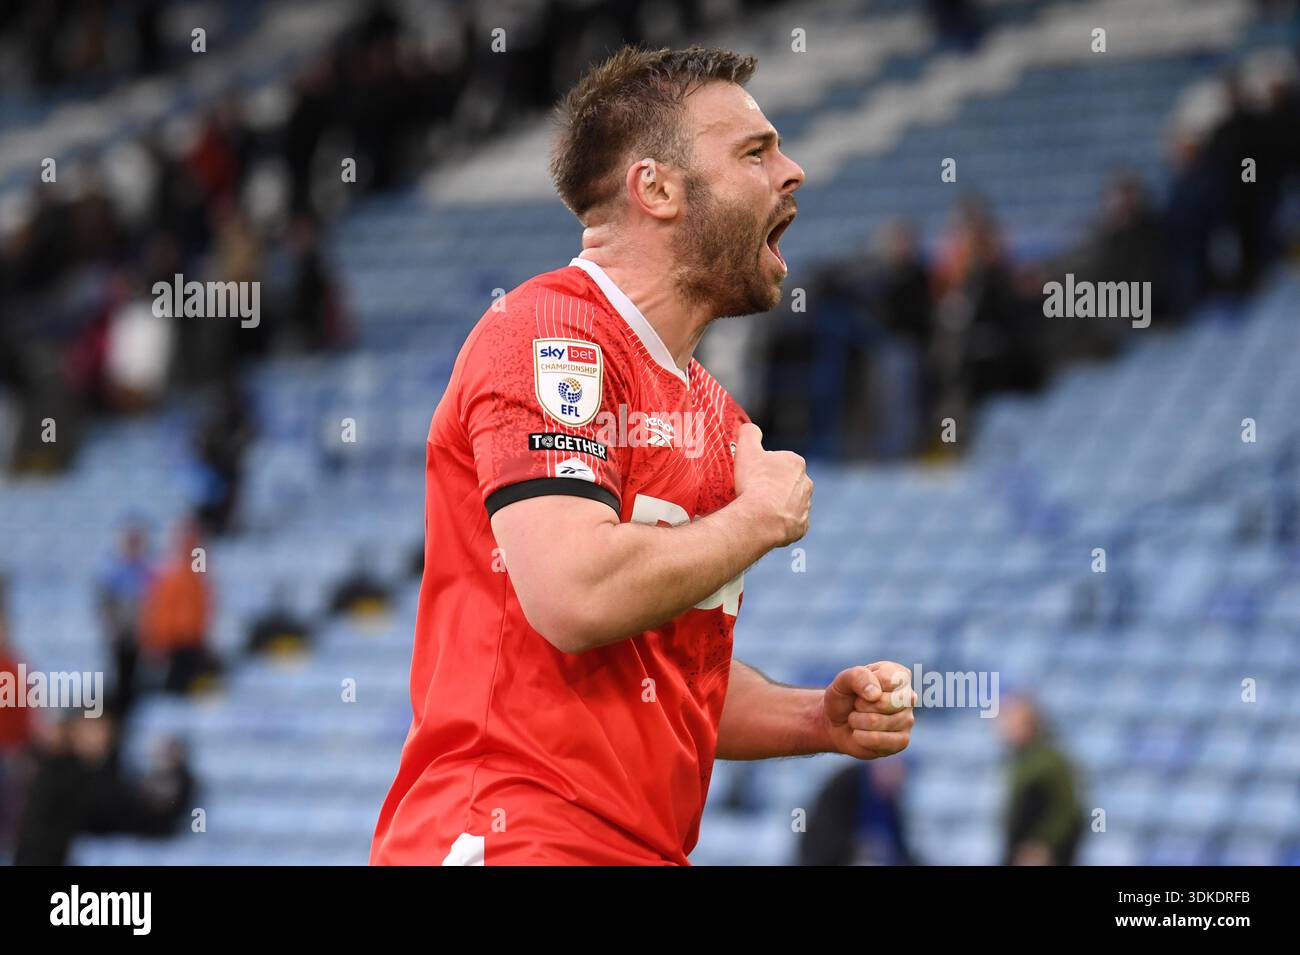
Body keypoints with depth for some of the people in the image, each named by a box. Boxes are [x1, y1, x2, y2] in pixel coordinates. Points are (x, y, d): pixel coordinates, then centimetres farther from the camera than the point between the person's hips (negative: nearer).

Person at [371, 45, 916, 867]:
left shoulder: (716, 413, 18)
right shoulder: (548, 331, -8)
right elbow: (577, 596, -23)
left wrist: (818, 720, 8)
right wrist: (763, 516, -8)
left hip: (645, 846, 9)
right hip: (516, 838, -9)